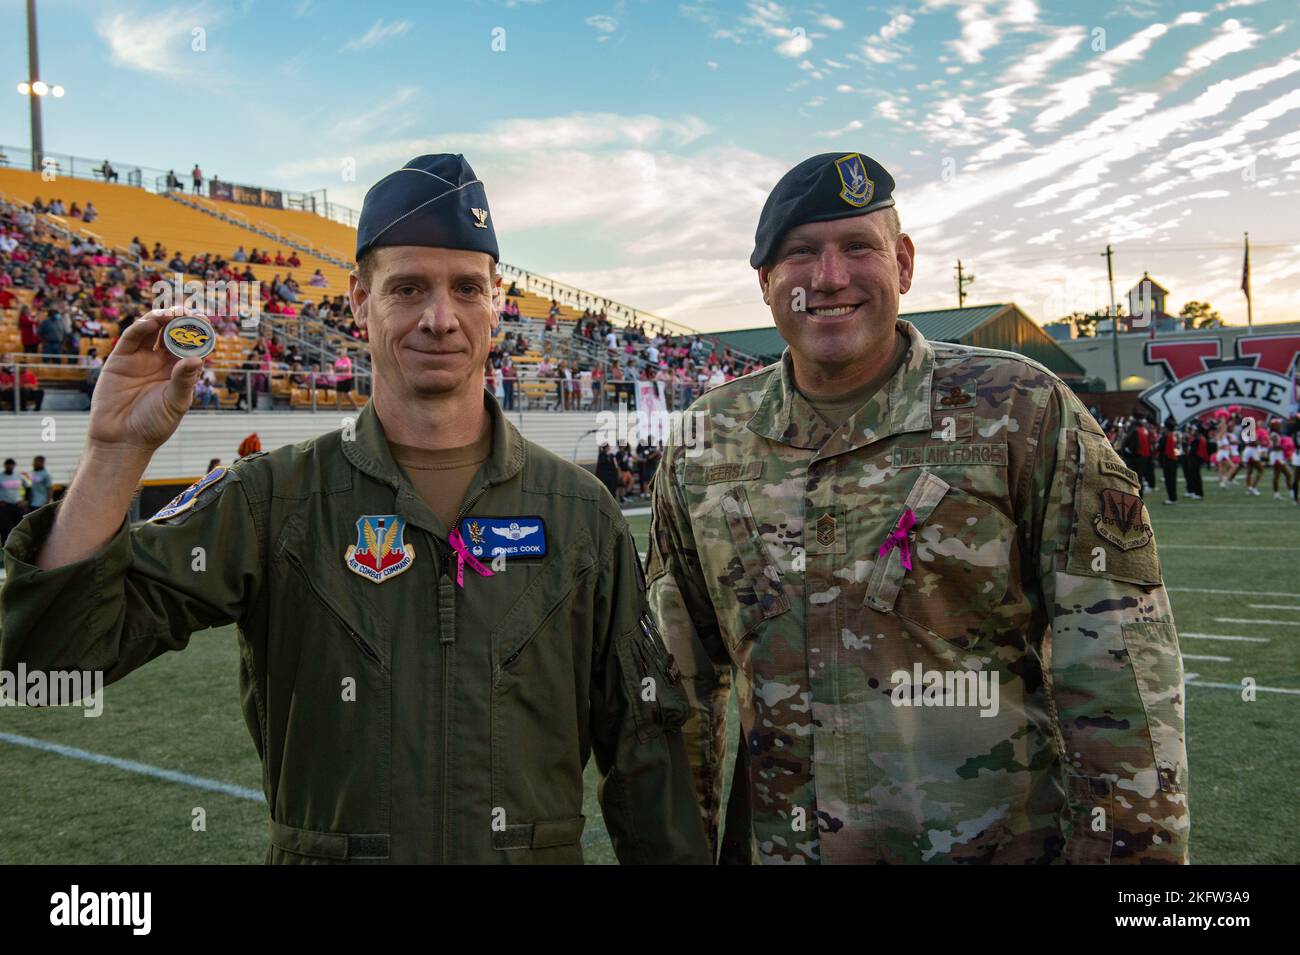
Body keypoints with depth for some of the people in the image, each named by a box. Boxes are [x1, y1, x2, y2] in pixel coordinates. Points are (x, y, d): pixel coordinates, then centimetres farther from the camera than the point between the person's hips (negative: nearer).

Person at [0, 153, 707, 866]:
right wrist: (116, 453, -26)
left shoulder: (580, 511, -5)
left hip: (541, 852, 1)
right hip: (326, 849, 0)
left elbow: (642, 750, -1)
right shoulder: (272, 500, -8)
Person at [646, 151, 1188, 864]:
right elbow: (684, 677, 8)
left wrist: (1128, 849, -13)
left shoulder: (1023, 413, -11)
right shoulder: (702, 449, -1)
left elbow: (1117, 680, -10)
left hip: (999, 841, -2)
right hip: (773, 844, 3)